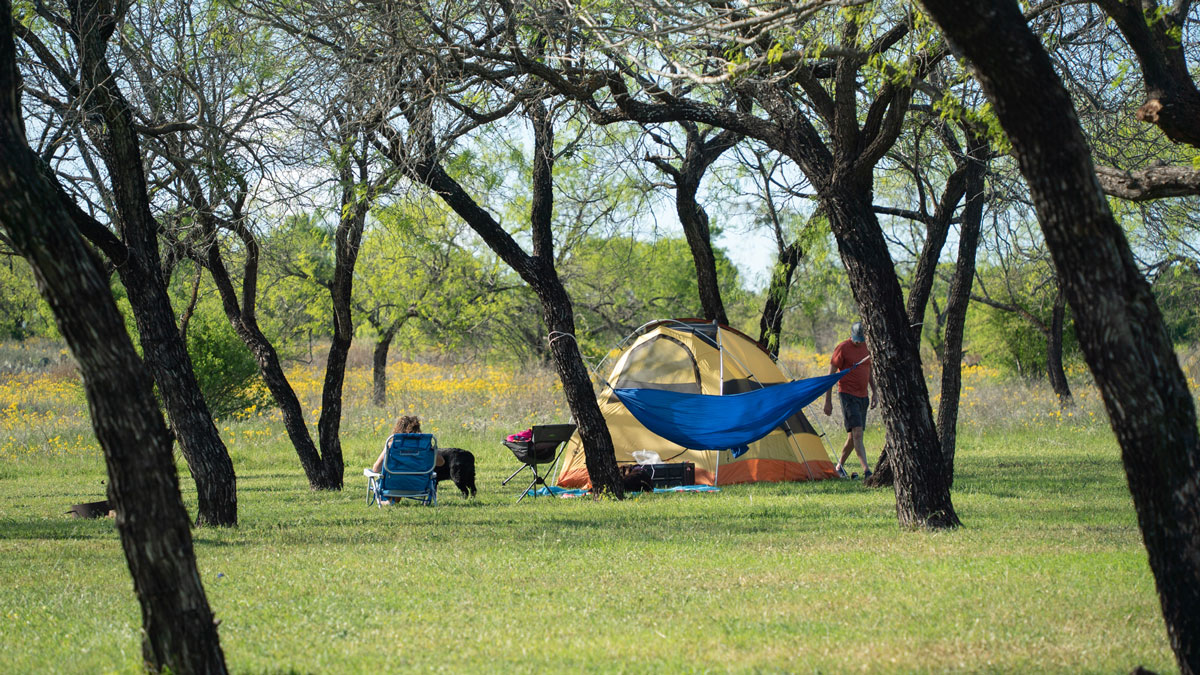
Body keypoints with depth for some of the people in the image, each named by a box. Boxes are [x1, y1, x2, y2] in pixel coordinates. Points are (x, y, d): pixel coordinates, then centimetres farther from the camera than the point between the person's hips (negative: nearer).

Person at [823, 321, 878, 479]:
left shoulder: (867, 347, 9)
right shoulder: (842, 349, -10)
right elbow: (831, 375, -7)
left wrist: (874, 392, 17)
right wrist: (828, 401, -9)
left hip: (862, 396, 7)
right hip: (848, 395, -7)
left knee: (853, 435, 9)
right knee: (857, 433, -16)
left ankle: (839, 467, 24)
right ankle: (866, 471, -22)